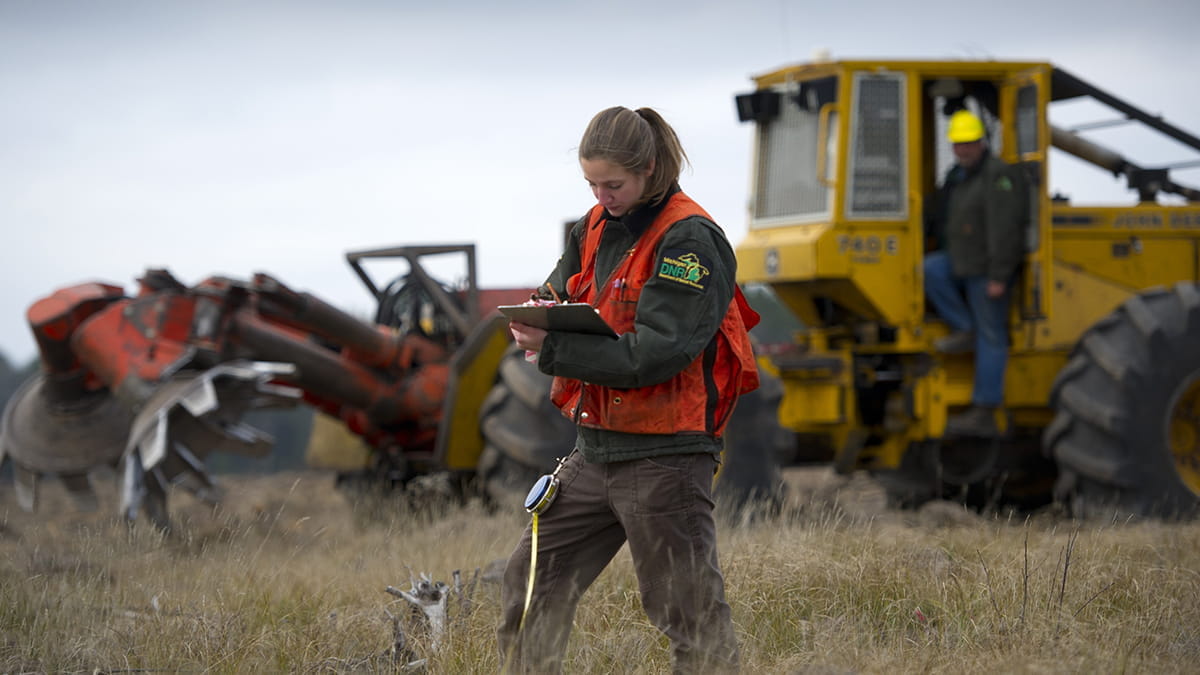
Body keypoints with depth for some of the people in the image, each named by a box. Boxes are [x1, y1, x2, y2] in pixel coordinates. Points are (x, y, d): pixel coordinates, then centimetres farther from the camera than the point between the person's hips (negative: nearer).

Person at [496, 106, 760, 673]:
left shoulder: (690, 241, -14)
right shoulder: (597, 227, 10)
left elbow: (654, 353, -21)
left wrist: (554, 349, -22)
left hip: (664, 459, -8)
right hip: (595, 450, 8)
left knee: (690, 616, -5)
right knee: (530, 590, 12)